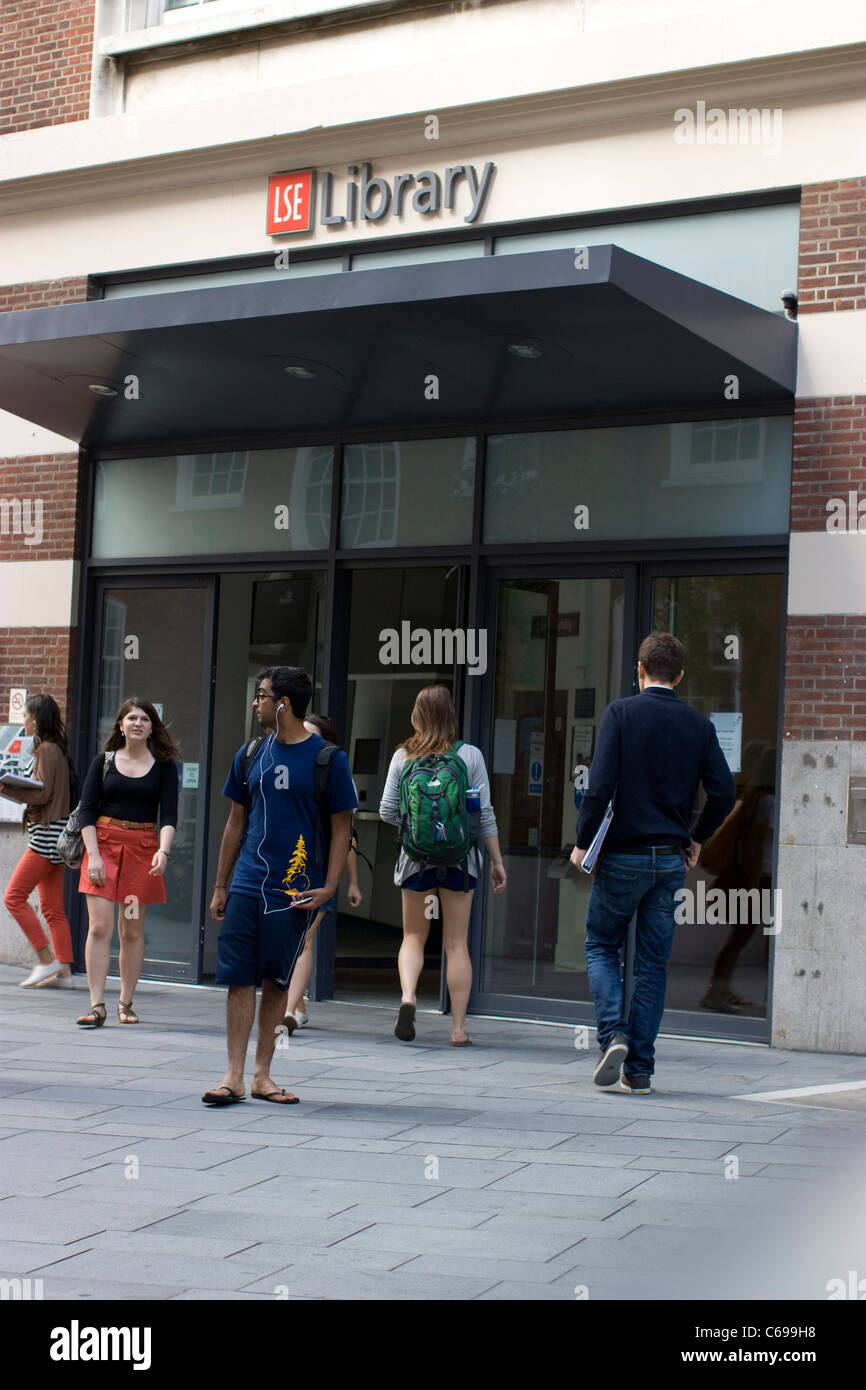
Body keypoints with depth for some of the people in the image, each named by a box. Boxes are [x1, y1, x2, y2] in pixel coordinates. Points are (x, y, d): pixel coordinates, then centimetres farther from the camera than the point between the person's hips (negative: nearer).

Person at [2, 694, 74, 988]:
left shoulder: (47, 749, -11)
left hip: (47, 832, -10)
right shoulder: (54, 748, 18)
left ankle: (46, 960, -8)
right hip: (51, 834, 10)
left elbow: (43, 793, -17)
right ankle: (63, 971, 4)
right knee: (52, 907, 7)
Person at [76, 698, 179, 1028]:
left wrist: (163, 851, -20)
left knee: (132, 930, 3)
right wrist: (93, 855, -9)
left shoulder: (164, 766, 5)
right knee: (100, 926, -9)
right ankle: (96, 1006, -9)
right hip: (103, 843, 0)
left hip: (143, 848, 0)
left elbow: (169, 814, -3)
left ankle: (126, 1003, 15)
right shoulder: (103, 762, 7)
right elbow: (87, 811, 3)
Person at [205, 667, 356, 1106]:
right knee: (239, 979, -2)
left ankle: (262, 1074, 16)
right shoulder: (251, 755, 9)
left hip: (294, 891, -3)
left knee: (276, 982, 6)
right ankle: (234, 1077, 1)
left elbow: (341, 830, -1)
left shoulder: (328, 759, -3)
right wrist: (220, 886, 13)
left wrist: (328, 889, -10)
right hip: (246, 886, 3)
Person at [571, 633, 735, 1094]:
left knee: (601, 946, 13)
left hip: (623, 854, -3)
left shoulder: (620, 713, -6)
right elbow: (723, 792, 0)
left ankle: (613, 1035, -7)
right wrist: (697, 838, 16)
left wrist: (583, 843, -4)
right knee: (653, 963, 8)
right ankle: (639, 1069, 8)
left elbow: (600, 785, -14)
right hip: (671, 860, 3)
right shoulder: (698, 725, 4)